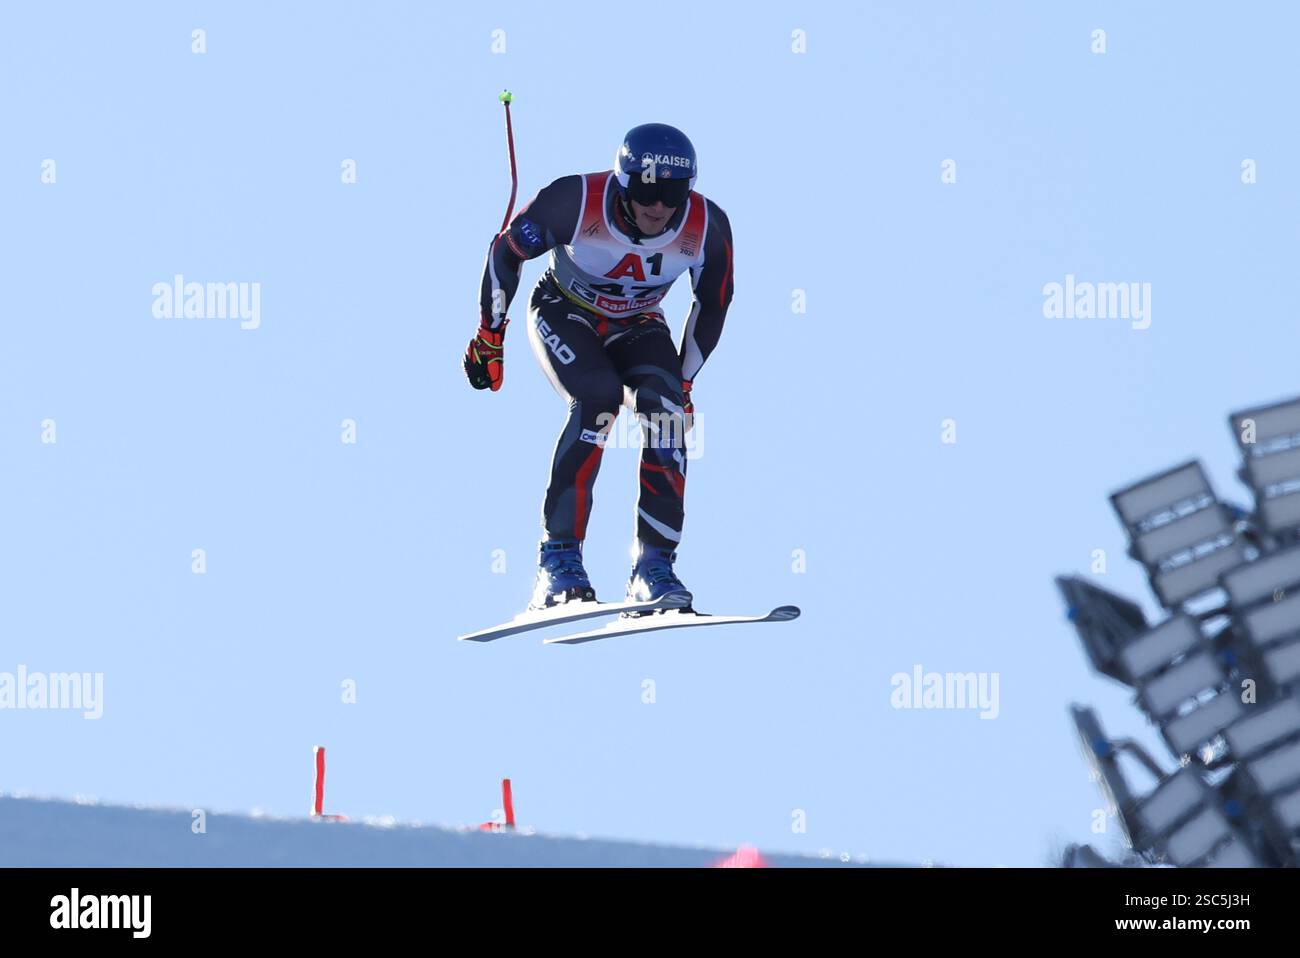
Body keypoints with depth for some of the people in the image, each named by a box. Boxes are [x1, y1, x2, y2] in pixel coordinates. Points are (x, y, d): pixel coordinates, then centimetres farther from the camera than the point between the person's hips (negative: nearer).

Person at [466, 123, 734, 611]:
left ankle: (654, 566, -19)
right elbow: (507, 250, -13)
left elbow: (713, 305, -3)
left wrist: (682, 381, 1)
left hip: (636, 329, 3)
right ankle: (559, 557, -29)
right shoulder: (575, 202, -31)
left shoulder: (707, 227, -23)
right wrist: (489, 334, -6)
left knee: (666, 413, -24)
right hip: (565, 314, -3)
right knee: (598, 400, -31)